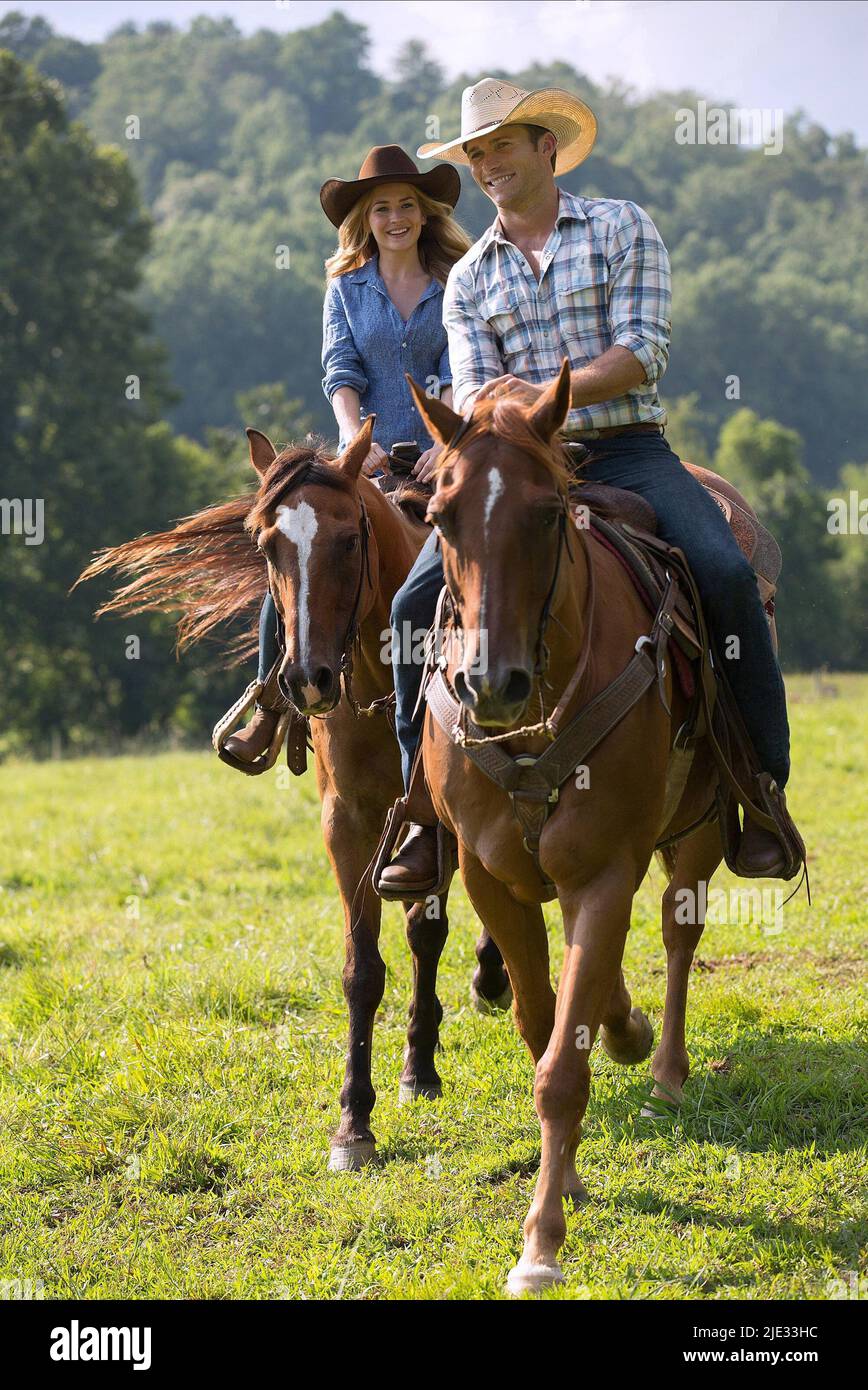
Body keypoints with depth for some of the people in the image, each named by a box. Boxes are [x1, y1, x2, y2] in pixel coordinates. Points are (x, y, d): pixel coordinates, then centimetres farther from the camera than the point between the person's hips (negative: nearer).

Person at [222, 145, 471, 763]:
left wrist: (447, 441, -23)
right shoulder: (347, 288, 11)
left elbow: (459, 373, -5)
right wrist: (356, 439, -19)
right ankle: (270, 706, -3)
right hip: (366, 461, 1)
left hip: (438, 460, -1)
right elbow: (340, 371, 0)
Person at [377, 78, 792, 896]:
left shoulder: (620, 228, 6)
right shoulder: (468, 280, 15)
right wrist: (486, 411, -22)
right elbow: (473, 388, 3)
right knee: (418, 602, -17)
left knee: (727, 575, -28)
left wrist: (548, 391, -19)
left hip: (626, 452, -3)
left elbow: (642, 352, -6)